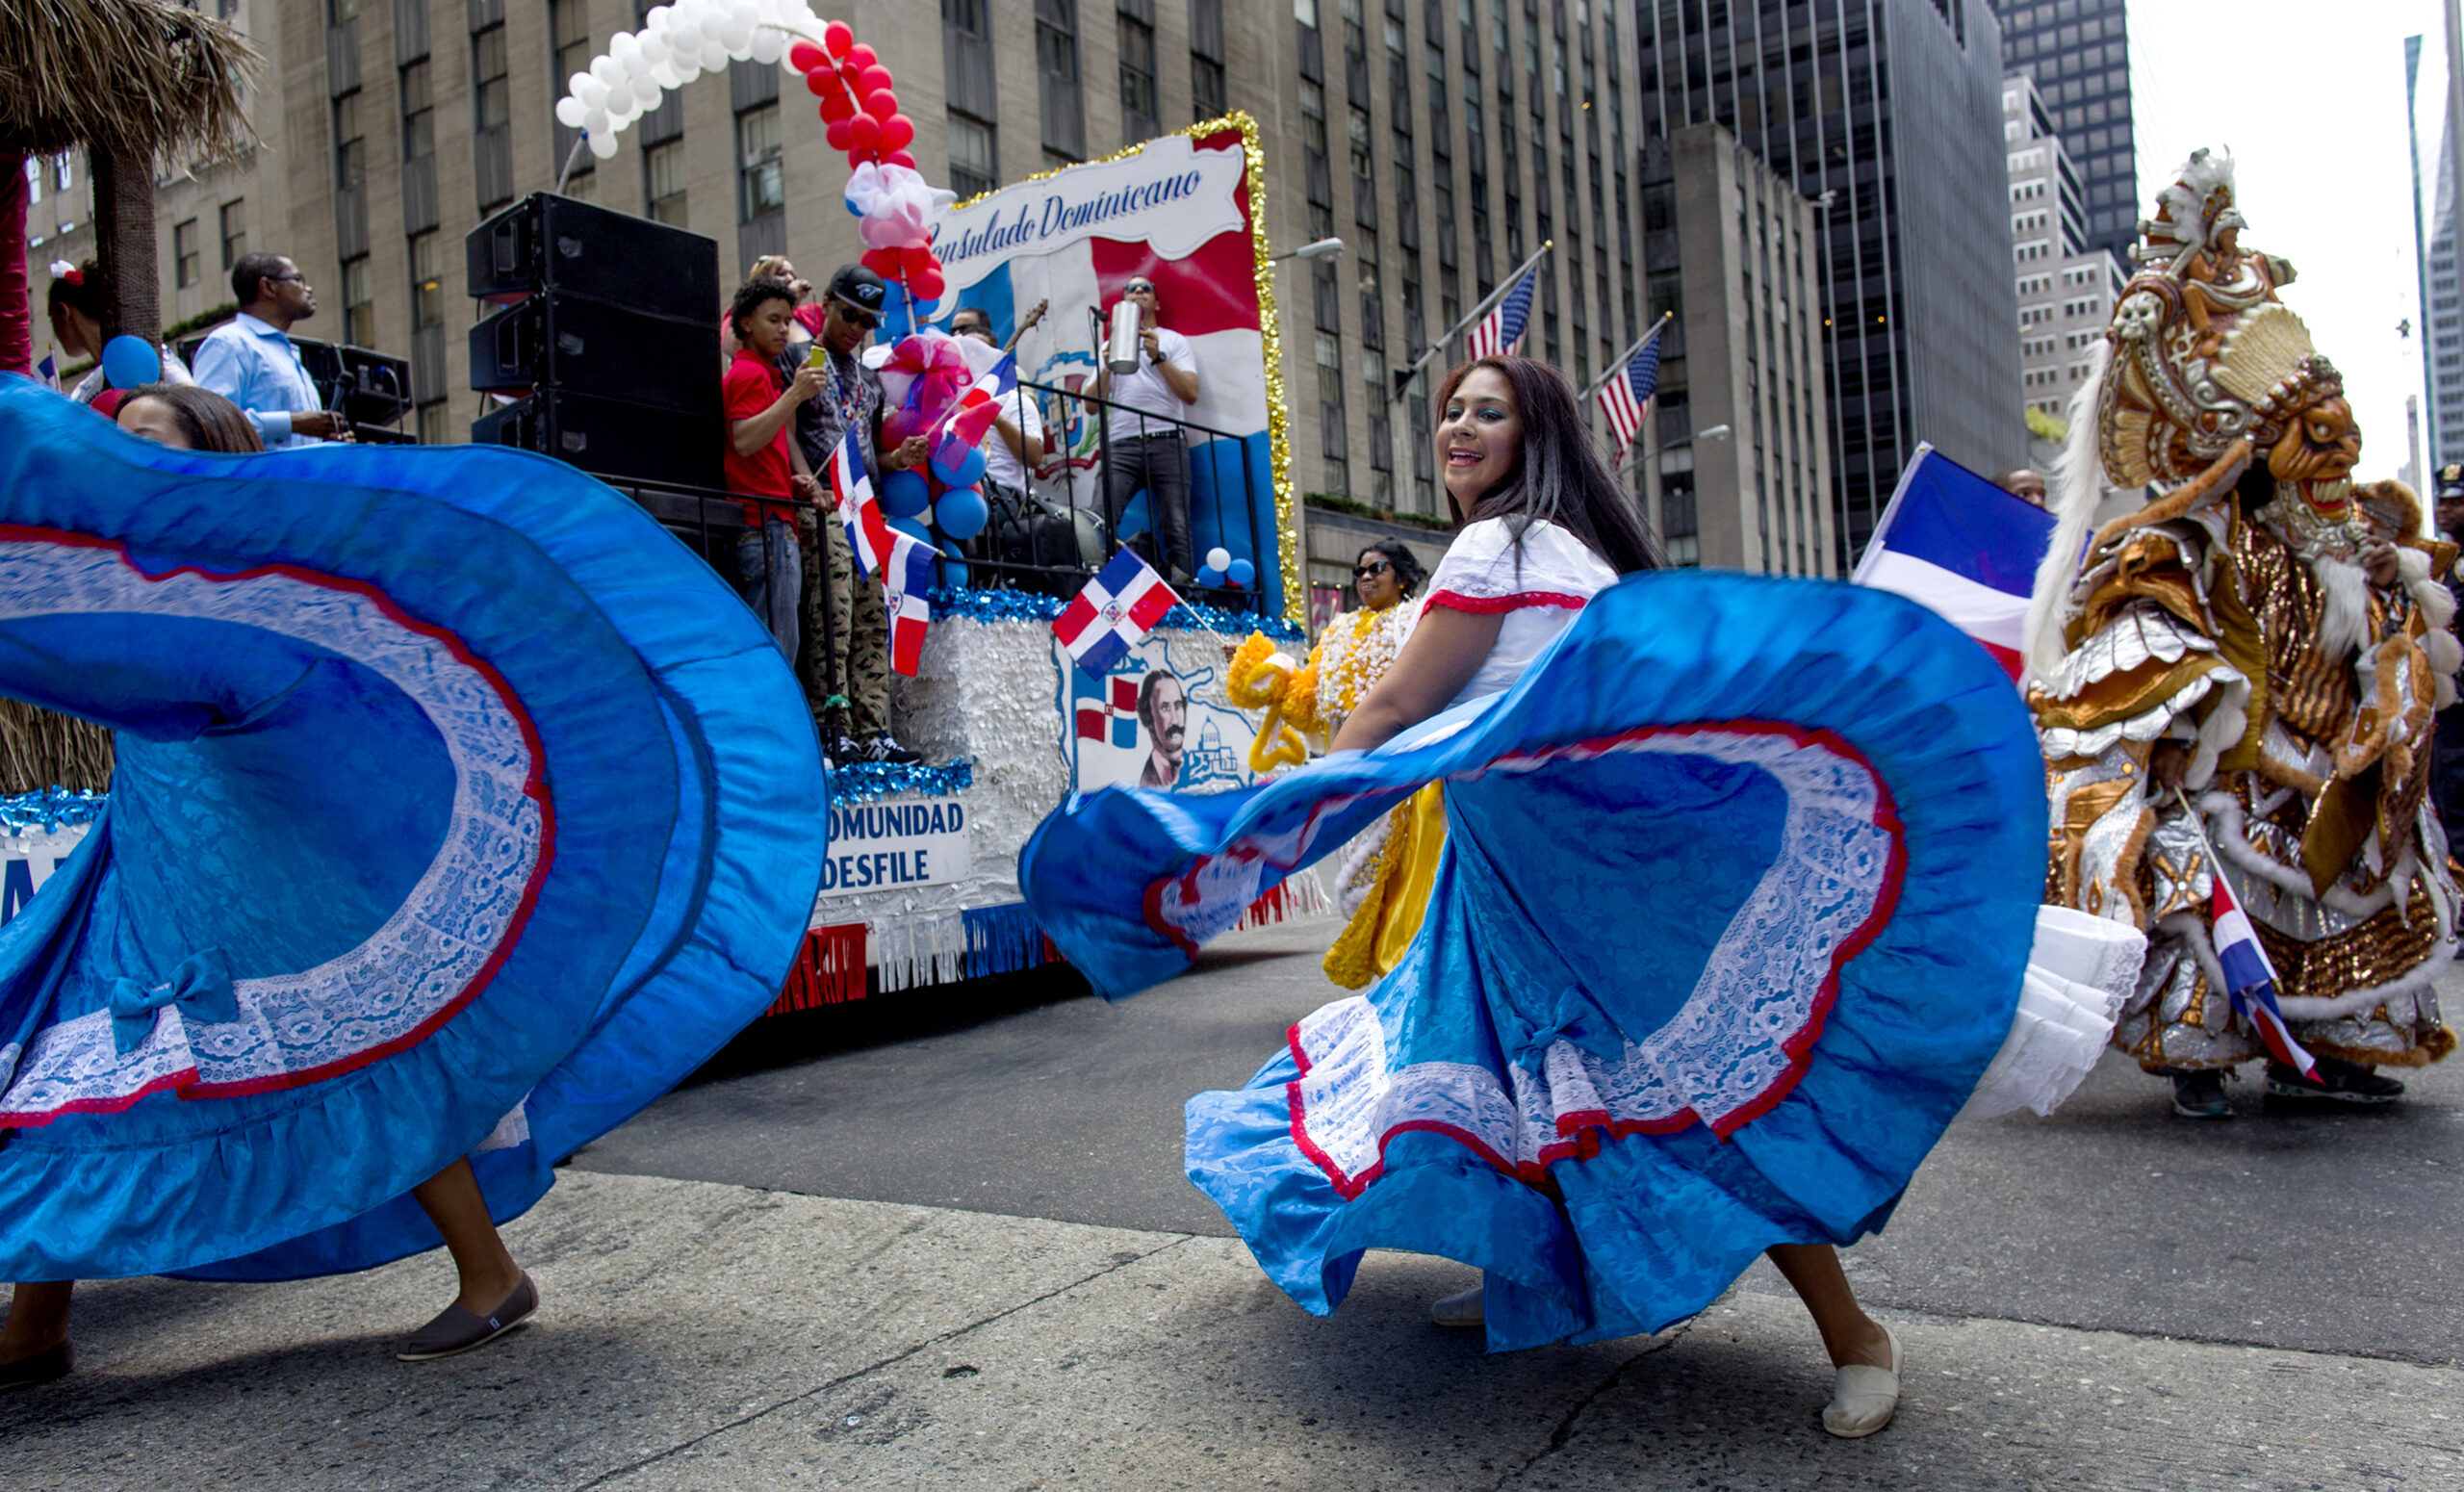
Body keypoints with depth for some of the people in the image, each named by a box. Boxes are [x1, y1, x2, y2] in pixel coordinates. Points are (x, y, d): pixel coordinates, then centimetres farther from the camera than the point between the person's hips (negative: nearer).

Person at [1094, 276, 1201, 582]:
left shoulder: (1174, 341, 18)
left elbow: (1191, 393, 3)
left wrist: (1158, 357, -5)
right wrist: (1108, 365, 3)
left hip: (1167, 442, -1)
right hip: (1121, 445, 2)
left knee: (1177, 529, -11)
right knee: (1102, 523, -17)